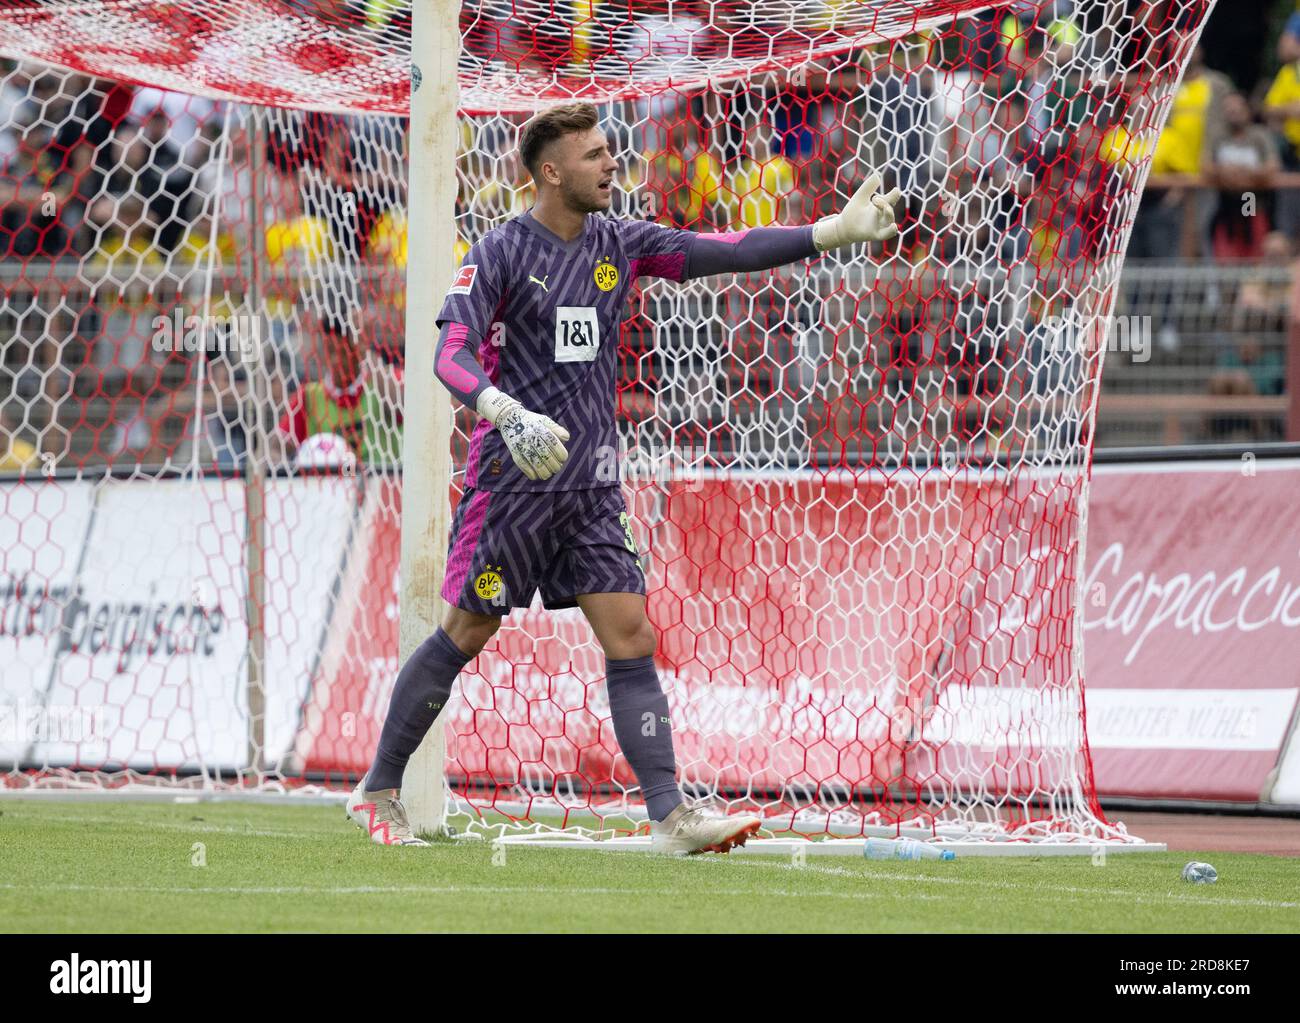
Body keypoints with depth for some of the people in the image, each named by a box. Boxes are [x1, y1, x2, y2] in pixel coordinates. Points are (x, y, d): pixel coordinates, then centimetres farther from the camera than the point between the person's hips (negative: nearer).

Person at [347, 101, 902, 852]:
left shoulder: (620, 245, 8)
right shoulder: (501, 253, -8)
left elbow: (726, 252, 4)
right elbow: (452, 354, -18)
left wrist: (836, 231, -4)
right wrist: (508, 414, -36)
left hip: (593, 487, 5)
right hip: (513, 481, -5)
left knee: (631, 640, -5)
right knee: (465, 638, 2)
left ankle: (670, 817, -10)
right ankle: (378, 791, 16)